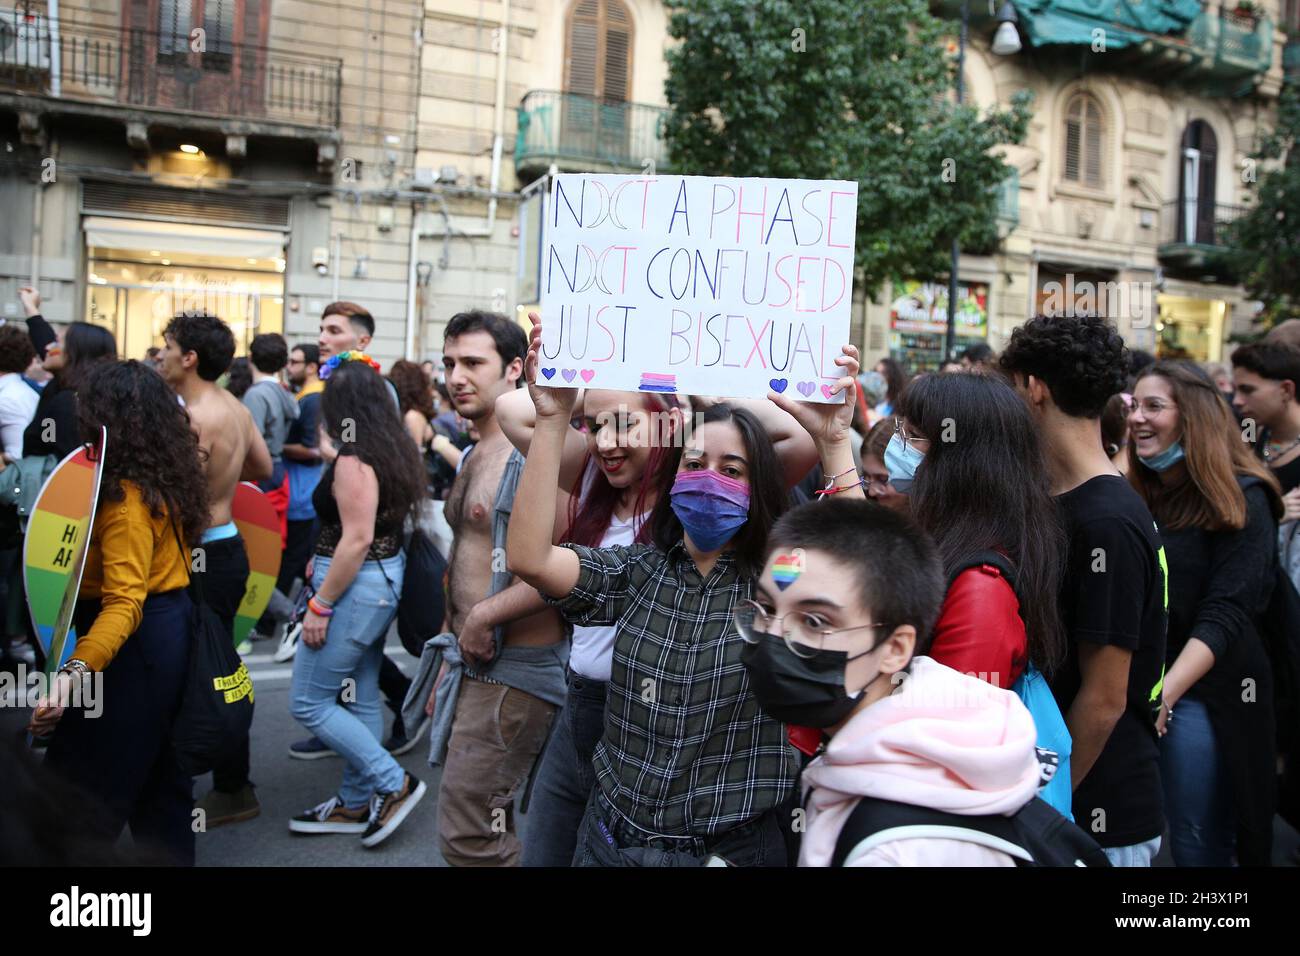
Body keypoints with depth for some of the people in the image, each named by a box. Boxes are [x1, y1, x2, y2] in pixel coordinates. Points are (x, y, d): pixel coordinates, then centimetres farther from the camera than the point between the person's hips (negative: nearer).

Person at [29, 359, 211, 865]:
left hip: (136, 640, -10)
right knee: (159, 770, 20)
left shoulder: (125, 496, -22)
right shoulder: (167, 476, 4)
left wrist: (75, 671, -43)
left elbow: (124, 602, -32)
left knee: (81, 790, 0)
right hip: (171, 627, 10)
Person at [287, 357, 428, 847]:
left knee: (309, 702, 1)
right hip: (382, 580, 9)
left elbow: (358, 539, -24)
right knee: (360, 700, 16)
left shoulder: (353, 459, -18)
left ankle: (394, 784, 4)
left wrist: (320, 604, -19)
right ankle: (356, 803, 26)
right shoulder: (394, 452, 8)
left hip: (356, 586, -9)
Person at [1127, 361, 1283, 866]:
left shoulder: (1241, 501, -9)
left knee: (1199, 843, 5)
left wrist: (1165, 692, -29)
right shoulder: (1136, 494, 9)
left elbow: (1224, 615, -18)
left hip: (1203, 692, -5)